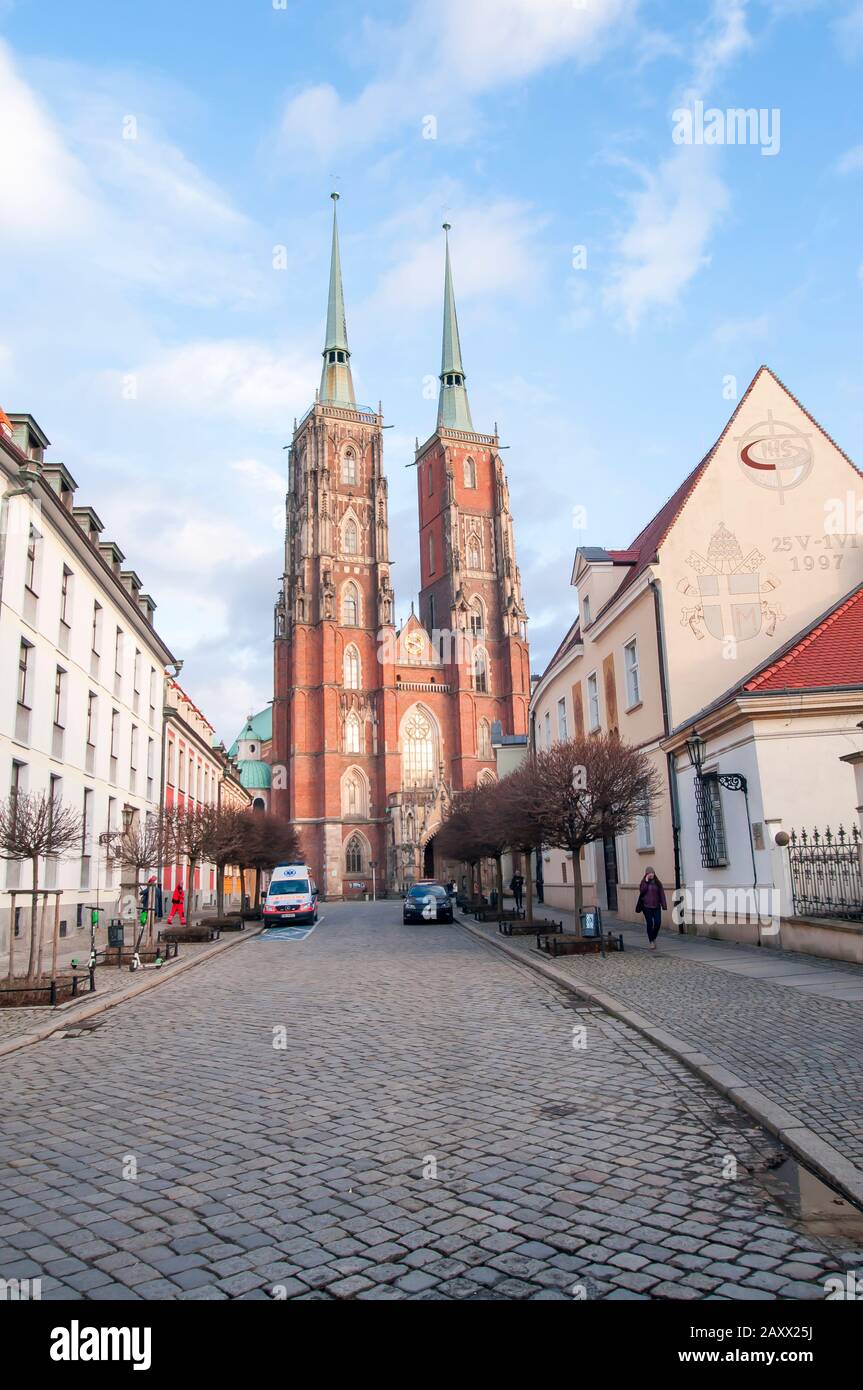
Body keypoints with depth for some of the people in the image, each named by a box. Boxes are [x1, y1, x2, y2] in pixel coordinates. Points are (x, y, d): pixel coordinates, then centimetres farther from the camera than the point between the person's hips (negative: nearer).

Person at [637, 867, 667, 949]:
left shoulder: (657, 883, 7)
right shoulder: (643, 882, 4)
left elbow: (662, 893, 3)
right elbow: (642, 891, -13)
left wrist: (663, 904, -4)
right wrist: (646, 882, -15)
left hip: (656, 906, 2)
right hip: (647, 906, -2)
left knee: (658, 922, -6)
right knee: (650, 923, -5)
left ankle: (654, 938, 19)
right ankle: (651, 942, 4)